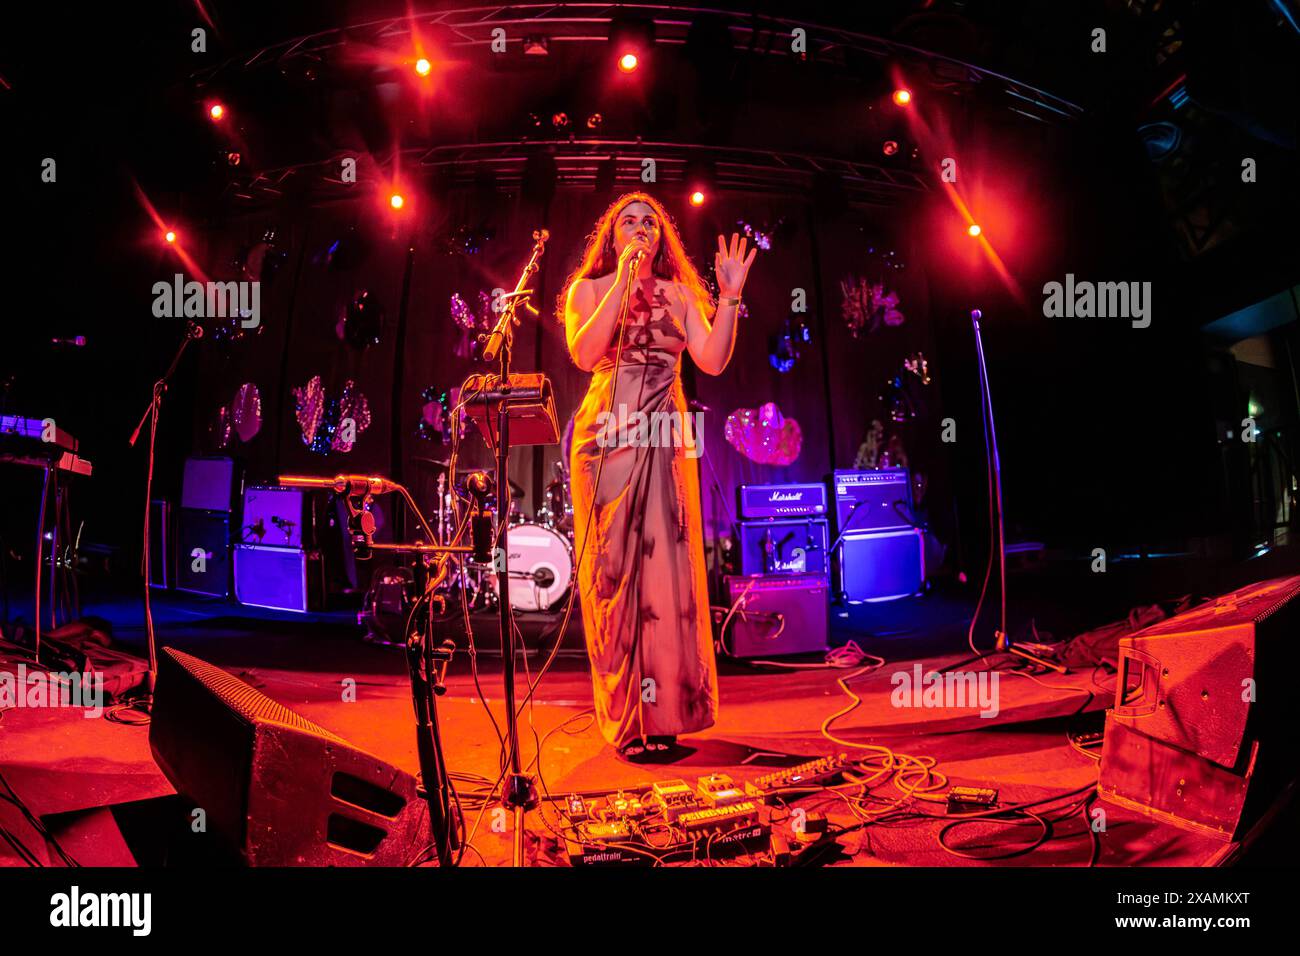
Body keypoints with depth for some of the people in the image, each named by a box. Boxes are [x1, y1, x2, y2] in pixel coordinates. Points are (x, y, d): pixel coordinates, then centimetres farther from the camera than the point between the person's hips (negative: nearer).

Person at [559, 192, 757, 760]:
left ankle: (663, 715, 7)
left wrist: (730, 298, -6)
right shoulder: (588, 289, 8)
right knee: (615, 572, -3)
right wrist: (624, 283, -12)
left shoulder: (680, 293, 15)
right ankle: (627, 723, 4)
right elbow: (585, 355, -11)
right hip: (607, 440, -2)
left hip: (667, 443, 2)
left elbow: (712, 361, 2)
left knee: (667, 571, -2)